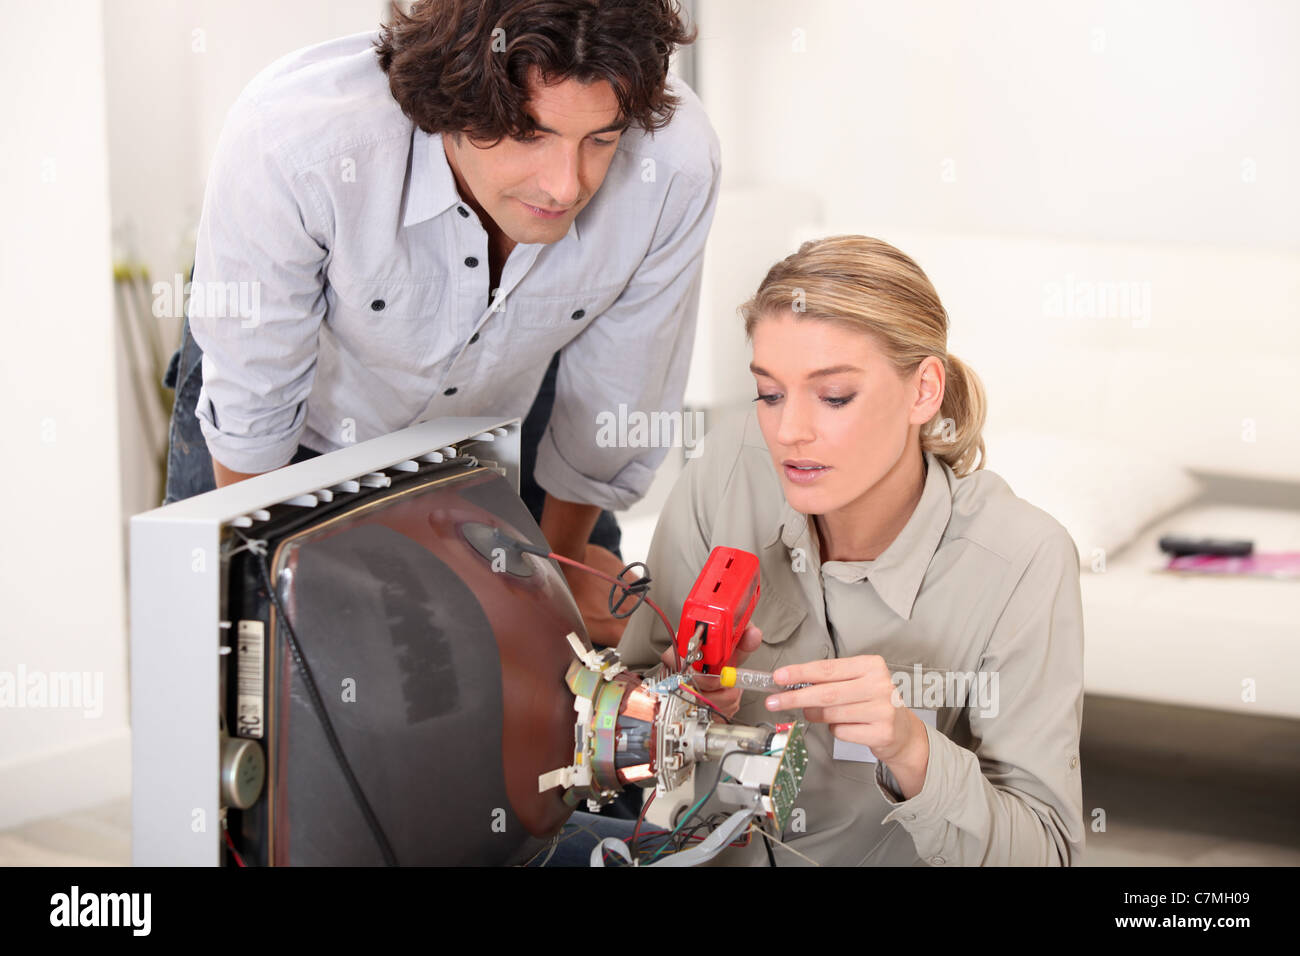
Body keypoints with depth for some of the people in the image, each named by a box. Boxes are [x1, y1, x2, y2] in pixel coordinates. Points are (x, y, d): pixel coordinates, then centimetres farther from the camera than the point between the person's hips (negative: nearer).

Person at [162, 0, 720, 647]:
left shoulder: (674, 162, -37)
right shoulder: (293, 139, -44)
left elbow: (615, 401, -15)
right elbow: (251, 406, -24)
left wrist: (561, 558, 3)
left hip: (509, 411, 2)